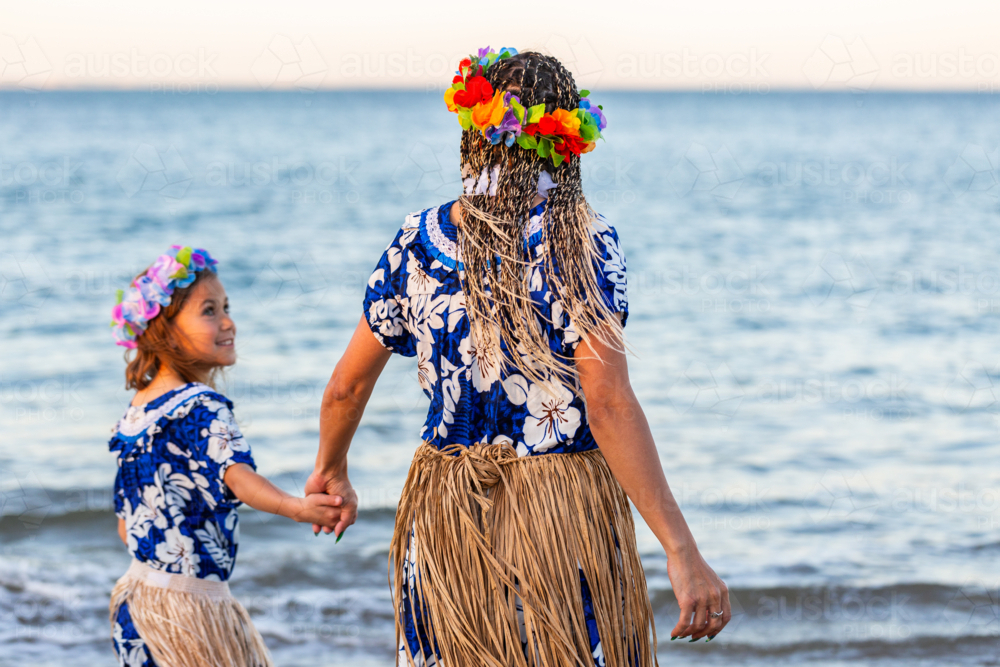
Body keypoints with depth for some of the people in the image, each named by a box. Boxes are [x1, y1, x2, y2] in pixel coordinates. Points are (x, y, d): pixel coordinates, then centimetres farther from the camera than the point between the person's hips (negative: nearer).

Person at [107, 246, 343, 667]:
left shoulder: (137, 410, 10)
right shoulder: (200, 405, -16)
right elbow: (234, 473, -37)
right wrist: (295, 507, -53)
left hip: (135, 592, 9)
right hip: (188, 601, -9)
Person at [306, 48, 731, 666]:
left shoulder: (418, 242, 2)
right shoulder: (584, 241, -10)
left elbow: (347, 386, 10)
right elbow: (607, 403, -20)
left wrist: (332, 470, 32)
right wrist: (684, 554, -23)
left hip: (441, 514, 4)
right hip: (564, 513, -4)